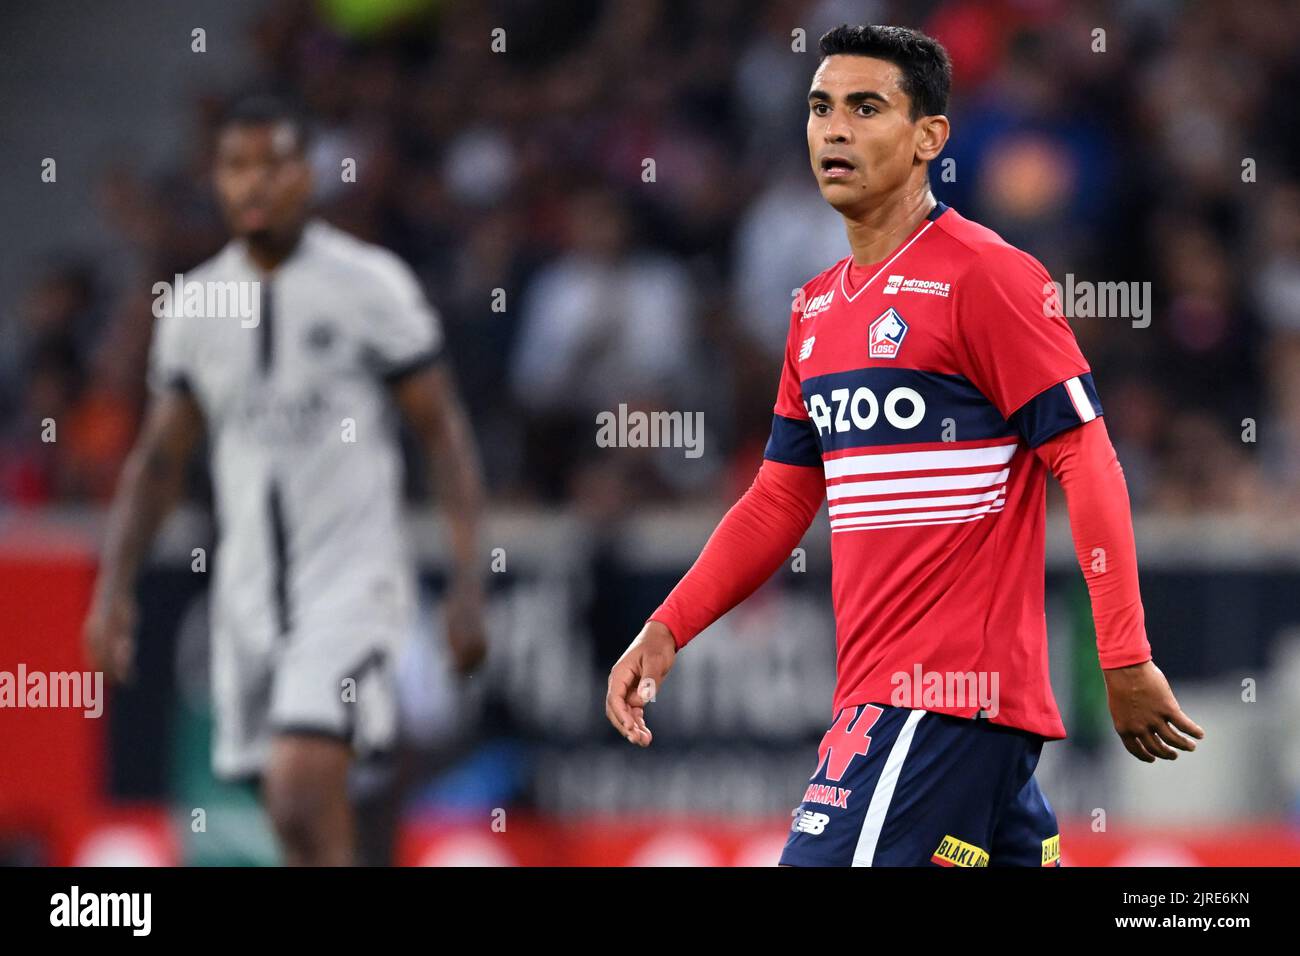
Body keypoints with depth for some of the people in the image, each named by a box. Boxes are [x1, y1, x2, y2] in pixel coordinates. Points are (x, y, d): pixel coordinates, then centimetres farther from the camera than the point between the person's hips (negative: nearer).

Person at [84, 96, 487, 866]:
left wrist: (468, 581, -11)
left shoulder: (370, 285, -5)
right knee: (307, 835, 9)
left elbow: (444, 430, -4)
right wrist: (114, 586, 7)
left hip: (352, 578, -5)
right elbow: (159, 458, 16)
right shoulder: (191, 305, 8)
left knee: (302, 798, -22)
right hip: (250, 591, 5)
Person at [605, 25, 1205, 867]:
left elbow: (1088, 465, -11)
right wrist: (667, 631, 11)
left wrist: (1127, 664, -16)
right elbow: (780, 500, 22)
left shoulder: (987, 277, -8)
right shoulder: (816, 310, 17)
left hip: (949, 697, -8)